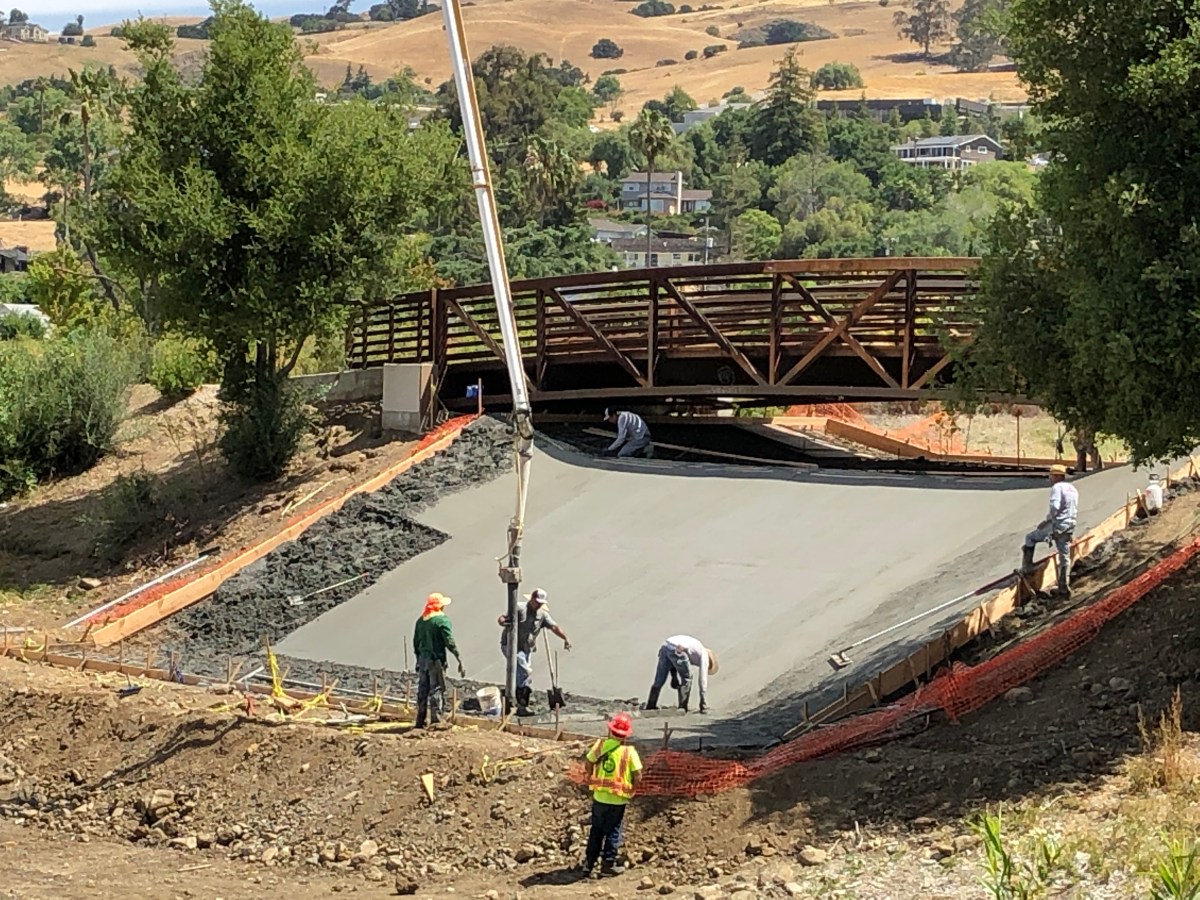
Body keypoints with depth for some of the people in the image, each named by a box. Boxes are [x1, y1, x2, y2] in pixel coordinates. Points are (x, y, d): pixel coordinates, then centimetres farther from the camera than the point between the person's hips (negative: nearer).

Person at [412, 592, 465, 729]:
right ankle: (435, 721, -7)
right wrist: (460, 660, -15)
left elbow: (416, 643, 15)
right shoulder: (442, 620, -10)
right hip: (436, 660, -6)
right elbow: (450, 642, -16)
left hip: (422, 659, 6)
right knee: (436, 691, -4)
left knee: (422, 690, 12)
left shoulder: (420, 621, 11)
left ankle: (420, 721, 17)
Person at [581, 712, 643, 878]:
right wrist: (632, 790, 3)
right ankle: (608, 864, 13)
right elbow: (638, 775, -14)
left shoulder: (600, 745, -5)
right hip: (617, 799, -3)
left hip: (599, 796, 3)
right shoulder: (629, 752, -13)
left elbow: (588, 765, 1)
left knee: (596, 831, 17)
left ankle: (589, 863, 21)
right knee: (614, 832, 11)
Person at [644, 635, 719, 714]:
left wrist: (674, 676, 26)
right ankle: (682, 708, 9)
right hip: (676, 650, -7)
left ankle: (650, 706, 19)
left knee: (659, 680, 16)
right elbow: (703, 680, 12)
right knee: (687, 679, 11)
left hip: (665, 646, 7)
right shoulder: (704, 655, 18)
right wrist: (704, 705, 13)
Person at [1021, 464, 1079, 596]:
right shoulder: (1073, 489, 18)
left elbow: (1055, 507, -24)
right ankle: (1064, 586, 13)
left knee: (1030, 538, 10)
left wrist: (1047, 520, -11)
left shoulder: (1057, 488, -11)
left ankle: (1027, 568, 6)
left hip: (1056, 526, -7)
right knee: (1065, 556, 13)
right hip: (1069, 528, 7)